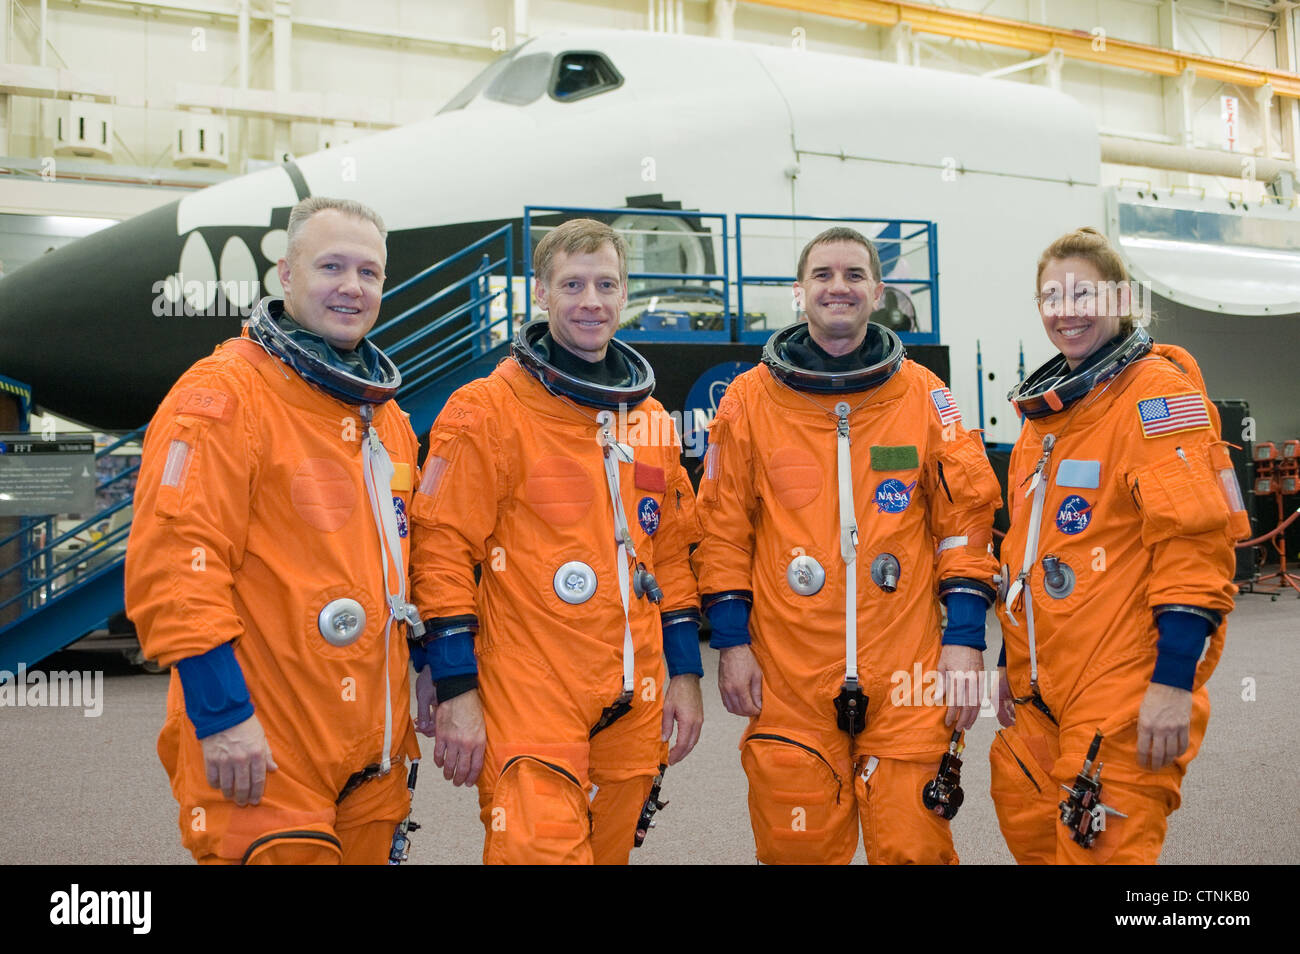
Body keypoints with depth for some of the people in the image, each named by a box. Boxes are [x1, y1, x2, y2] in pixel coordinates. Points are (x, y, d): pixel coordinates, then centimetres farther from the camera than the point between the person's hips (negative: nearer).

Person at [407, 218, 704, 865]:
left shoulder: (652, 421, 13)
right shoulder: (489, 410, -5)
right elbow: (442, 549, -8)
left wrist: (685, 673, 14)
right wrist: (455, 689, -13)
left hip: (634, 711, 6)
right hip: (529, 708, -6)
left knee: (611, 849, 15)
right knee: (540, 850, -15)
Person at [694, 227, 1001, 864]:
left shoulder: (923, 395, 6)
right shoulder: (750, 399, 4)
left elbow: (965, 517, 6)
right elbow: (723, 529, 7)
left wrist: (965, 639, 0)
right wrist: (731, 642, 2)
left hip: (906, 674, 0)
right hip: (787, 674, 0)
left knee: (912, 846, 1)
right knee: (799, 848, 5)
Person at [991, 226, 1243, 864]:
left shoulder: (1156, 390, -10)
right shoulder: (1048, 407, 15)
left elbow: (1194, 542, -18)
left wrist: (1175, 680, -23)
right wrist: (1012, 662, 20)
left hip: (1126, 692, -8)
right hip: (1042, 690, 8)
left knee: (1100, 847, -4)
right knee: (1029, 828, 15)